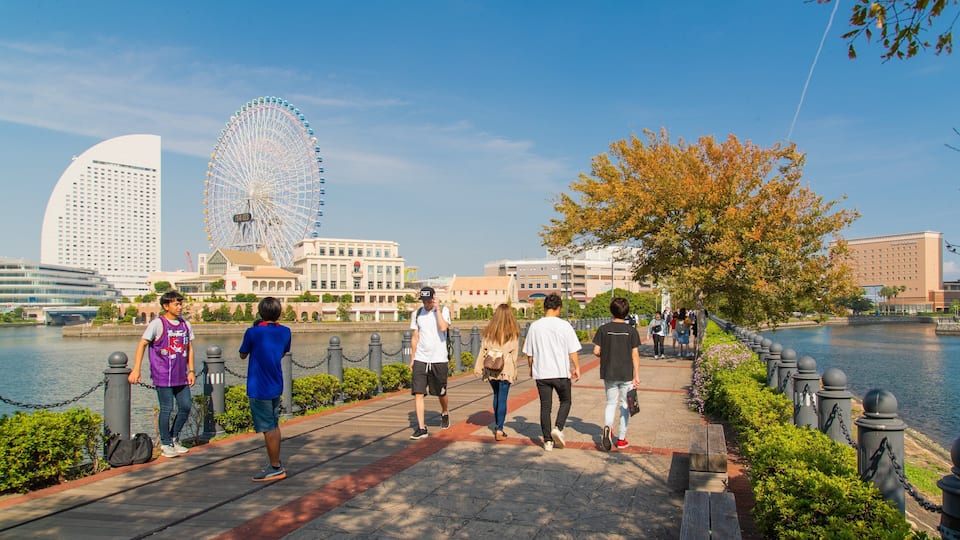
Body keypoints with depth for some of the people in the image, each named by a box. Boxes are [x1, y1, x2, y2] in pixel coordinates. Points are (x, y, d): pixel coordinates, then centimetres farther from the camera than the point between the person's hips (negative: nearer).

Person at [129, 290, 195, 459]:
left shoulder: (185, 325, 9)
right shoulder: (158, 324, -7)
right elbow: (142, 344, -7)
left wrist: (191, 371, 10)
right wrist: (136, 370, -12)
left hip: (181, 376, 6)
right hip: (163, 376, -6)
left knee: (185, 407, 8)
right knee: (167, 409, 0)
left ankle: (174, 439, 27)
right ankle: (165, 445, 15)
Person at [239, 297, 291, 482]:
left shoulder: (253, 332, -15)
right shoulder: (285, 332, 0)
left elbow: (243, 355, 0)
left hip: (259, 388, -6)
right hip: (276, 386, 6)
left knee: (268, 429, 2)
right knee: (274, 426, 18)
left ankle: (276, 468, 10)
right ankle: (276, 463, 28)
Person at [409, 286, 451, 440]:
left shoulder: (443, 311, -2)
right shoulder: (418, 313, 8)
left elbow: (443, 327, -22)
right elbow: (415, 338, 13)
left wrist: (437, 309, -17)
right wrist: (412, 359, 11)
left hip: (439, 359, -2)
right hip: (420, 359, 2)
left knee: (441, 393, 12)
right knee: (418, 393, -7)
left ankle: (444, 413, 41)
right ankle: (421, 428, -2)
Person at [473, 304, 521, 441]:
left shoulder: (488, 331, 1)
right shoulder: (513, 333, -5)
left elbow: (482, 350, 2)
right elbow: (514, 354, -2)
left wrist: (478, 368, 6)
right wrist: (514, 372, 4)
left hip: (491, 369, 3)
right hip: (506, 370, -3)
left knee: (496, 396, 20)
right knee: (502, 399, 2)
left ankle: (498, 427, 29)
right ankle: (499, 430, -1)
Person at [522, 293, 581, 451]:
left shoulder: (535, 326, 0)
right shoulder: (564, 325, -7)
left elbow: (529, 353, 6)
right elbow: (573, 351, -4)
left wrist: (531, 368, 21)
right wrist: (576, 368, 9)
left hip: (541, 373, 2)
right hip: (561, 373, -2)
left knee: (545, 406, 10)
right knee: (565, 401, 18)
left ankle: (548, 441, 12)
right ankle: (558, 428, -3)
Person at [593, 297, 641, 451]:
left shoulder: (603, 329, -5)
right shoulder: (631, 330, -5)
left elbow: (596, 351, -6)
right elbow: (635, 354, -6)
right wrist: (637, 376, -3)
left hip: (609, 374, 1)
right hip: (626, 374, -1)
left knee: (610, 403, 14)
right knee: (625, 405, 12)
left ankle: (607, 426, -15)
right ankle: (621, 439, 16)